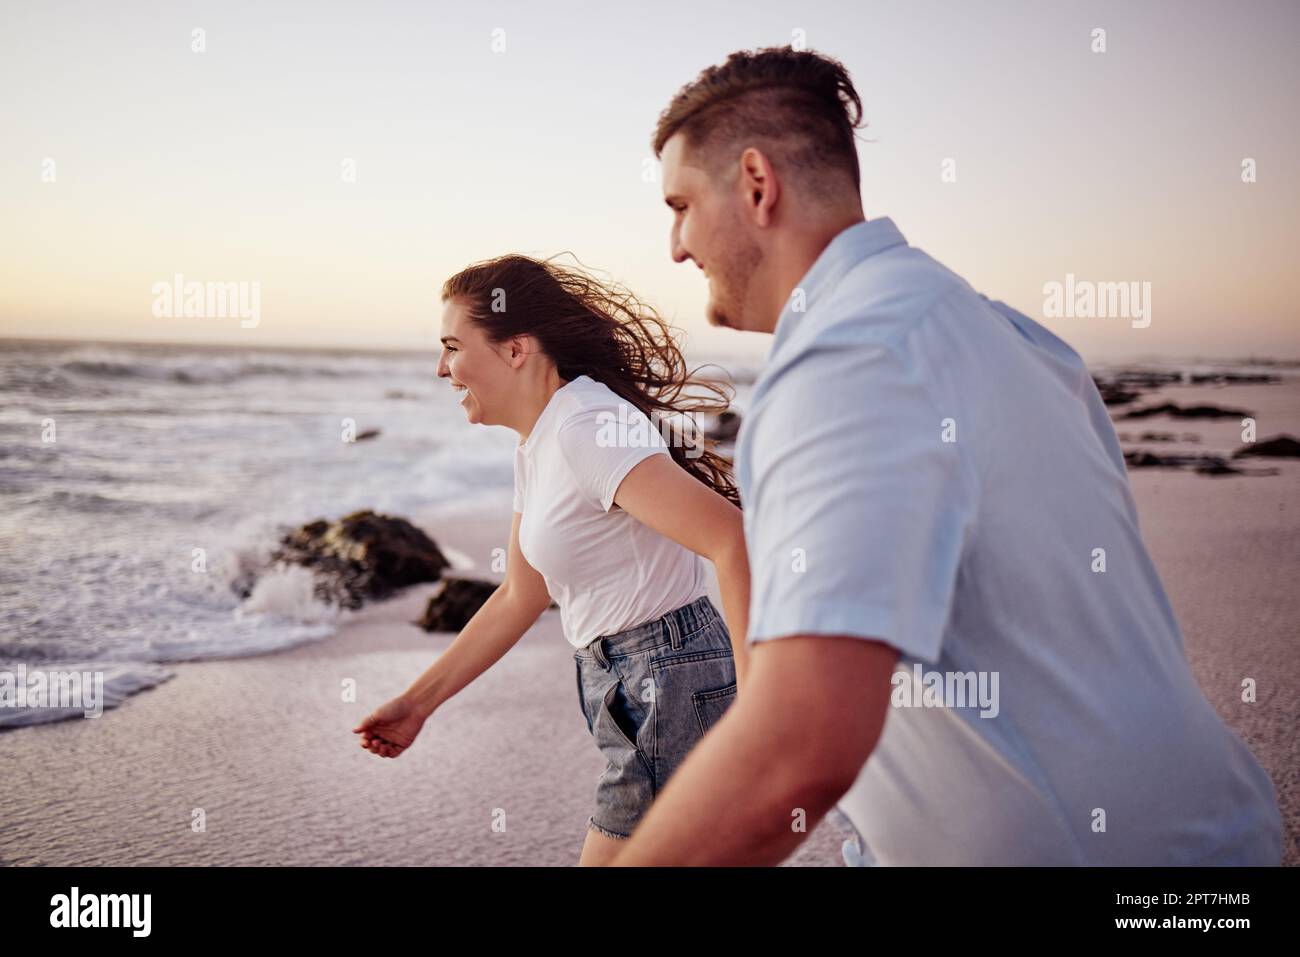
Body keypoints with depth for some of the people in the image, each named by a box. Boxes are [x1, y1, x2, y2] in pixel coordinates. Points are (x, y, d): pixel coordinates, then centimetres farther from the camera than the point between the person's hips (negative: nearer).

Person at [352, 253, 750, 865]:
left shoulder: (586, 429, -20)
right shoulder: (537, 444, 12)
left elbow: (732, 539, -29)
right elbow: (519, 598, 19)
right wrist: (416, 704, 21)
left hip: (669, 680, -10)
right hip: (635, 691, 10)